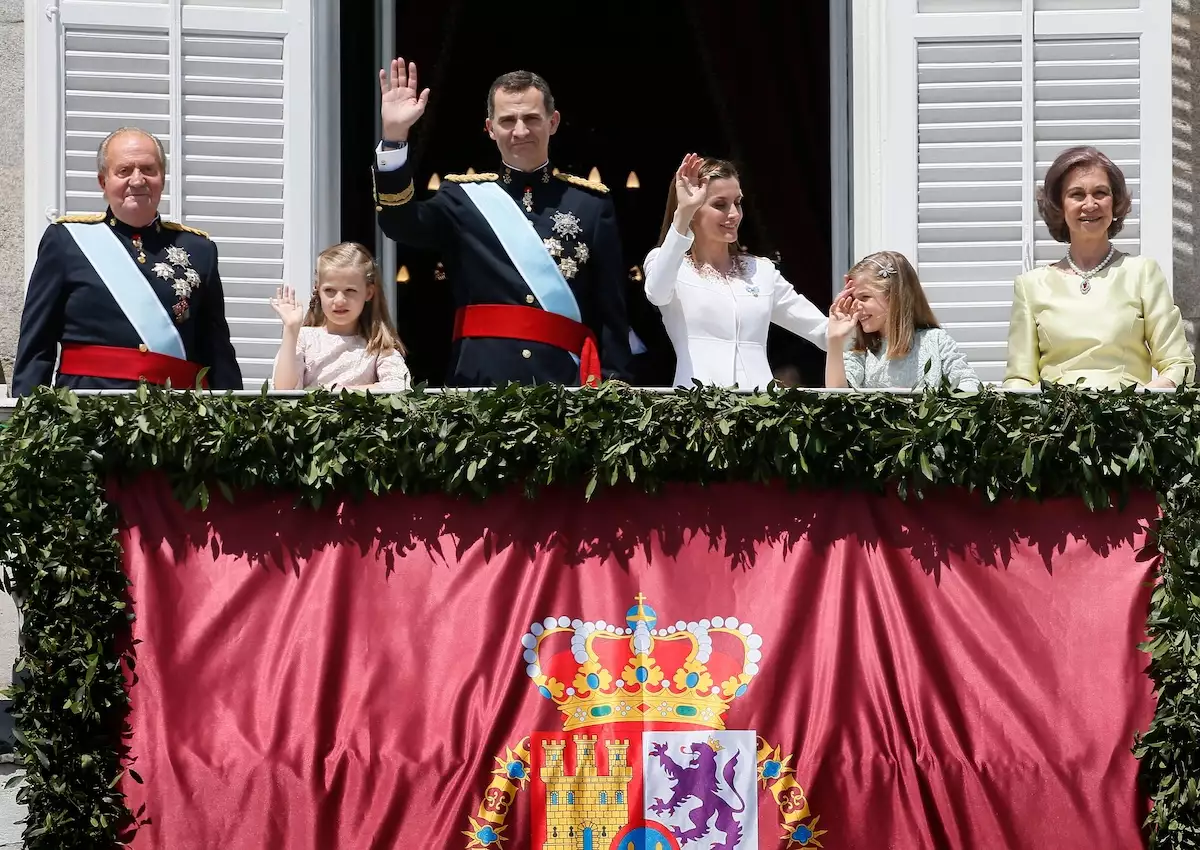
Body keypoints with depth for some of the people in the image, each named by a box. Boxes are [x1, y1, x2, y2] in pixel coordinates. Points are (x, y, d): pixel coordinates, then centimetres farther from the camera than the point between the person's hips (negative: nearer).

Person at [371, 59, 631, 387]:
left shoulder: (591, 202, 11)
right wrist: (394, 137, -19)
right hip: (480, 383, 0)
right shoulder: (464, 196, 12)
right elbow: (402, 224, -7)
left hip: (566, 382, 0)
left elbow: (611, 311, 8)